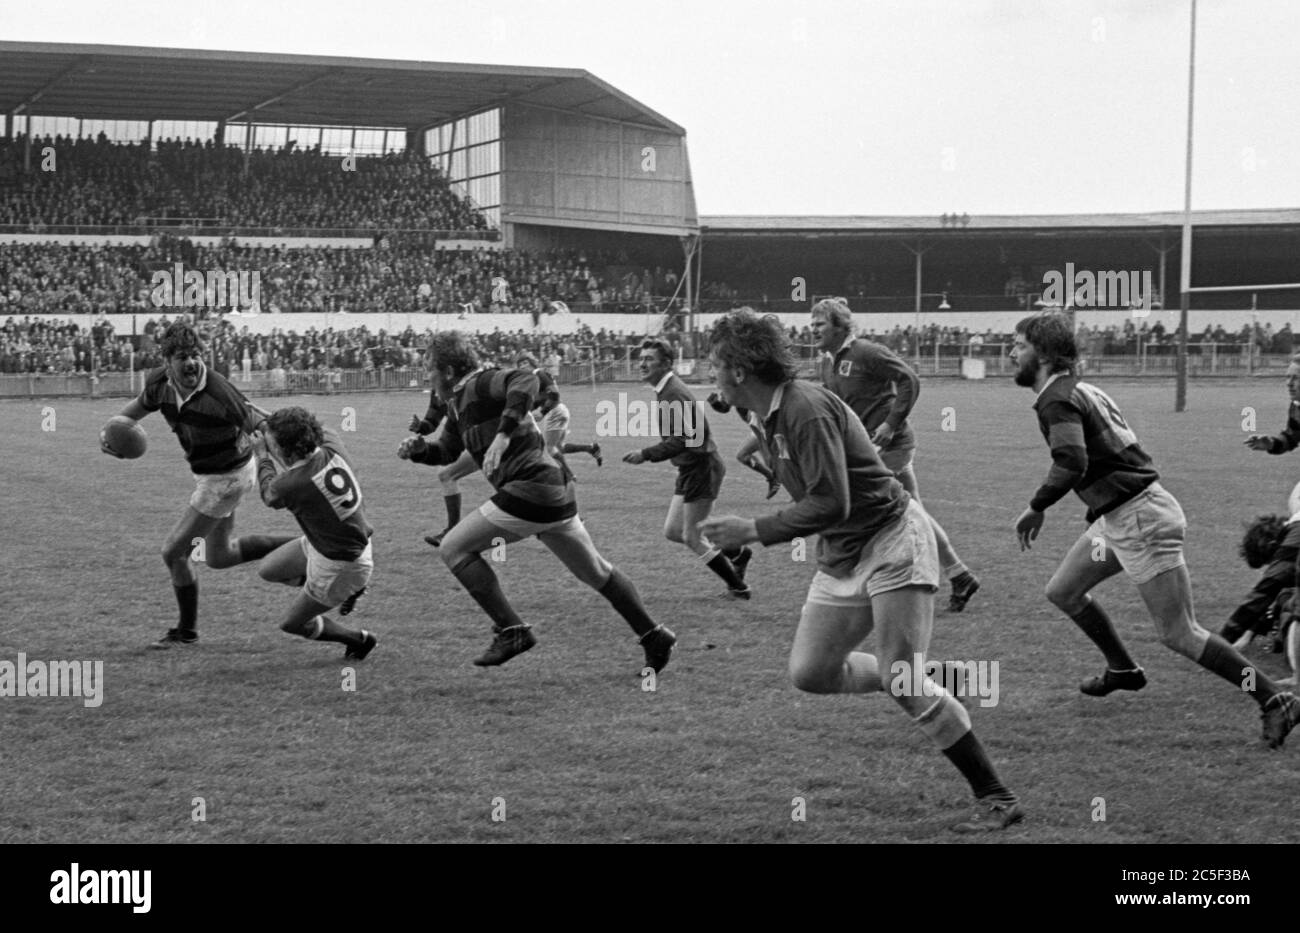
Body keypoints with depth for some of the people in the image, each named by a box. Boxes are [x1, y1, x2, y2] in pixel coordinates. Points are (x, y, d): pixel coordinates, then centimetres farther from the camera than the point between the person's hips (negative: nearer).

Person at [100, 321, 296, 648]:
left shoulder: (218, 394, -33)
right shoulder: (158, 382, -11)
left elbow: (264, 427, -27)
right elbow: (132, 412, 5)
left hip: (226, 478, -8)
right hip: (208, 473, 8)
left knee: (173, 551, 1)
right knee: (219, 557, 22)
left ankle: (186, 631, 21)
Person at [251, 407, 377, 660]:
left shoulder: (292, 485, -34)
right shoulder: (333, 448, -17)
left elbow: (268, 494, -6)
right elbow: (325, 432, 12)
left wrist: (262, 455, 6)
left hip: (339, 566, -8)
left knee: (293, 624, 13)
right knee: (268, 569, 20)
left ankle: (360, 640, 30)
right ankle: (350, 588, 26)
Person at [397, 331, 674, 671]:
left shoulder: (480, 384, -9)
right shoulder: (459, 404, 20)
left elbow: (525, 381, -28)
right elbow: (446, 451, 32)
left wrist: (503, 434, -36)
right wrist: (418, 449, 11)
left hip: (531, 489, -11)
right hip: (557, 491, 11)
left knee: (454, 549, -4)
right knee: (594, 572, 21)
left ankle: (511, 630, -6)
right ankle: (655, 636, 28)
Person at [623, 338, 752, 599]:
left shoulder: (674, 393, -20)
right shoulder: (665, 391, 11)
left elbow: (682, 440, -28)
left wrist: (646, 455, -26)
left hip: (701, 468, -10)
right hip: (689, 470, 10)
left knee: (692, 538, -3)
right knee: (672, 531, 11)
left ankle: (738, 587, 11)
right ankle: (737, 553, 23)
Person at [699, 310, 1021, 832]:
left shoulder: (805, 408, -21)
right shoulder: (769, 418, 9)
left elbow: (830, 502, -27)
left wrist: (753, 531, -23)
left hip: (891, 541, -9)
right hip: (841, 555, 9)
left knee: (904, 682, -13)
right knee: (809, 672, 3)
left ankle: (997, 798, -6)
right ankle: (902, 679, 25)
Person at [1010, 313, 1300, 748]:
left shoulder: (1057, 400, -16)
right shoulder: (1078, 390, 14)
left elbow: (1072, 464, -31)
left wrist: (1035, 508, -19)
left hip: (1140, 521, -10)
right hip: (1115, 518, 10)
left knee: (1180, 636, -6)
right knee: (1061, 592, 20)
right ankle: (1123, 669, 36)